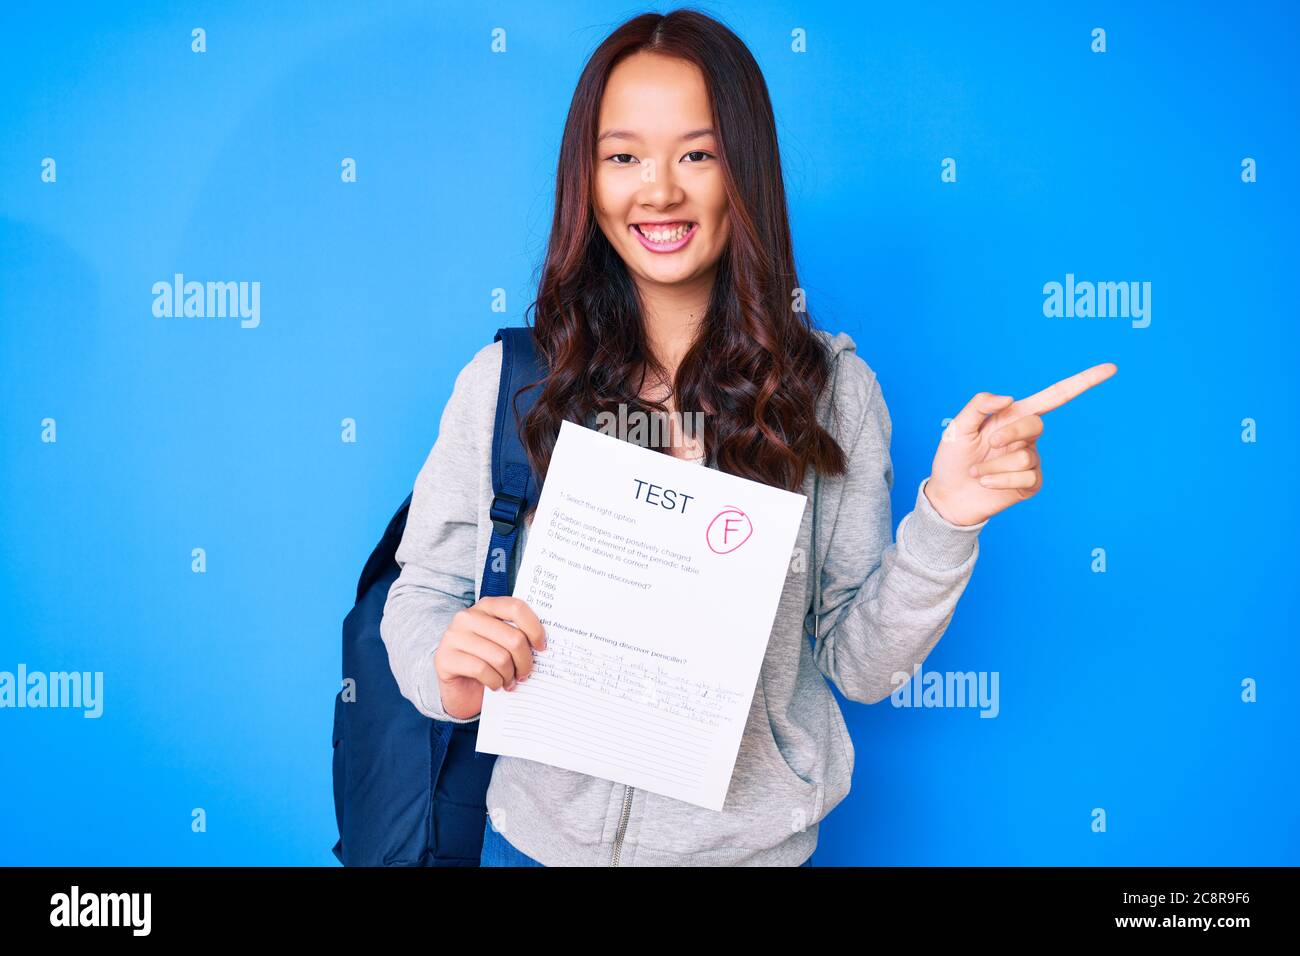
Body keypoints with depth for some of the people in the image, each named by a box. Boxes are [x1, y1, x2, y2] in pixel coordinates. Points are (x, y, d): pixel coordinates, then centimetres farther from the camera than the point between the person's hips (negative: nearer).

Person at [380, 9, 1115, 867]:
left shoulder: (833, 387, -8)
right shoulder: (505, 381, -9)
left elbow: (860, 666, -6)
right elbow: (423, 592, -3)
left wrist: (945, 519, -21)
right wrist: (445, 666, -24)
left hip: (750, 839, 0)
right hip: (544, 831, 1)